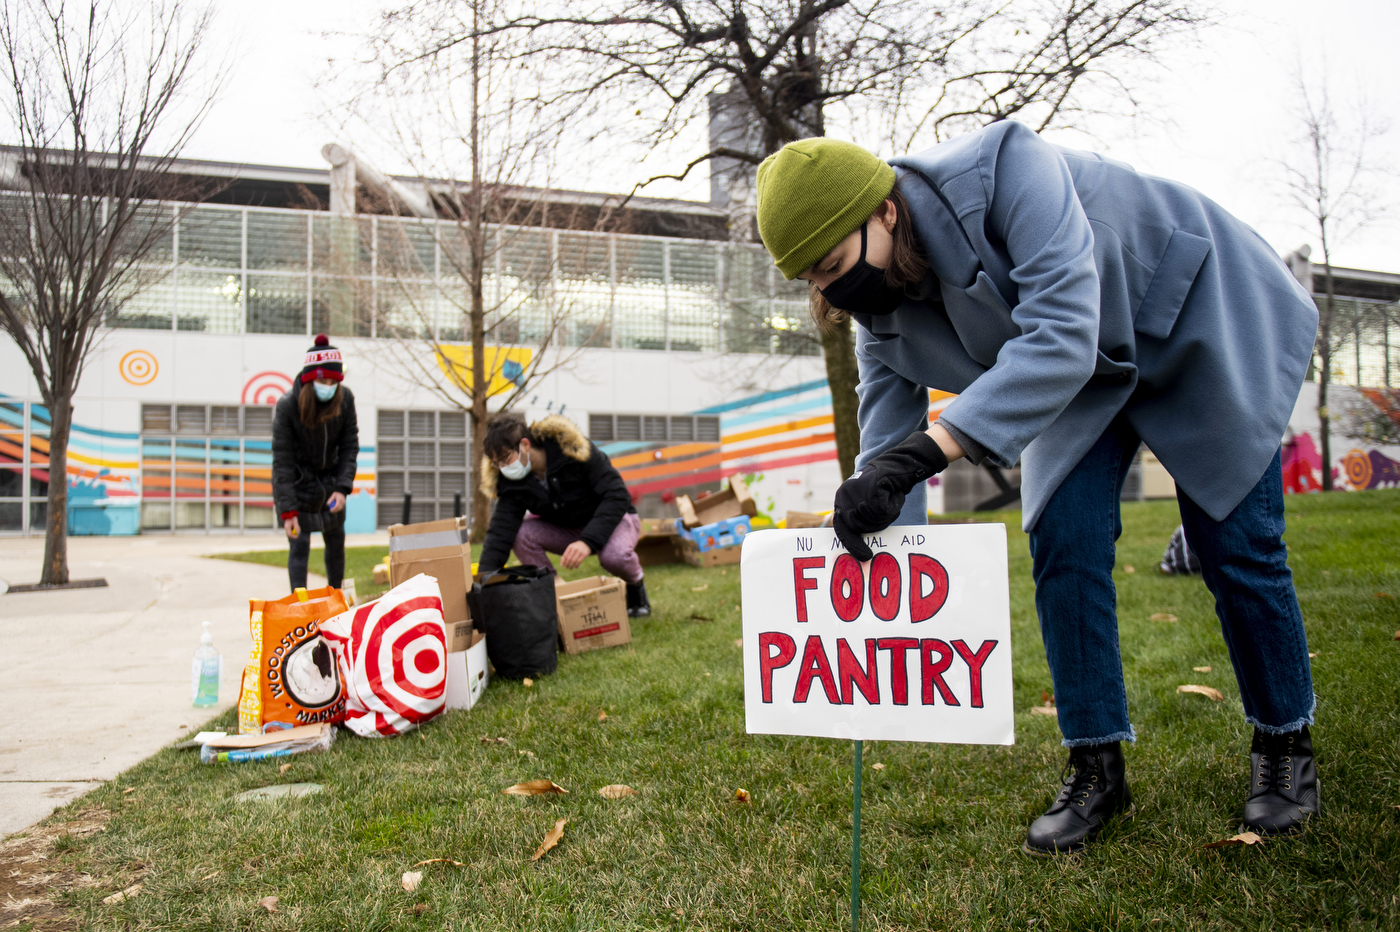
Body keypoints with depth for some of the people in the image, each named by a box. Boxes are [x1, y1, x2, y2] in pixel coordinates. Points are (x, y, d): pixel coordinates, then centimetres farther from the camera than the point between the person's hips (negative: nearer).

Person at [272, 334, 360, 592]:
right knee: (299, 544, -8)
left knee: (336, 541, 10)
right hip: (297, 481, -4)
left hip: (330, 479, 4)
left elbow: (350, 446, -7)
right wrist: (287, 511, -25)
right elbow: (282, 460, -22)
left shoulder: (345, 399, -13)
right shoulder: (288, 405, -23)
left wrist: (342, 488, -19)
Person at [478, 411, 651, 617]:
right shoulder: (511, 481, -16)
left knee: (614, 555, -39)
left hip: (614, 517, -4)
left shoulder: (572, 449, -29)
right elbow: (499, 532, -21)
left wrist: (588, 541, -41)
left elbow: (617, 495, -30)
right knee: (521, 533, -25)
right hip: (565, 528, 5)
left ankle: (636, 585, -3)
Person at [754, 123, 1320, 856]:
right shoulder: (882, 316, -17)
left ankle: (1285, 743, 20)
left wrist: (922, 451, -55)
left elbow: (1062, 332, -47)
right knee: (1062, 546, -8)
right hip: (1088, 373, 5)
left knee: (1234, 543, -4)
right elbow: (886, 445, -13)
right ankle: (1096, 767, 7)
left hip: (1199, 316, -4)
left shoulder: (1006, 170, -37)